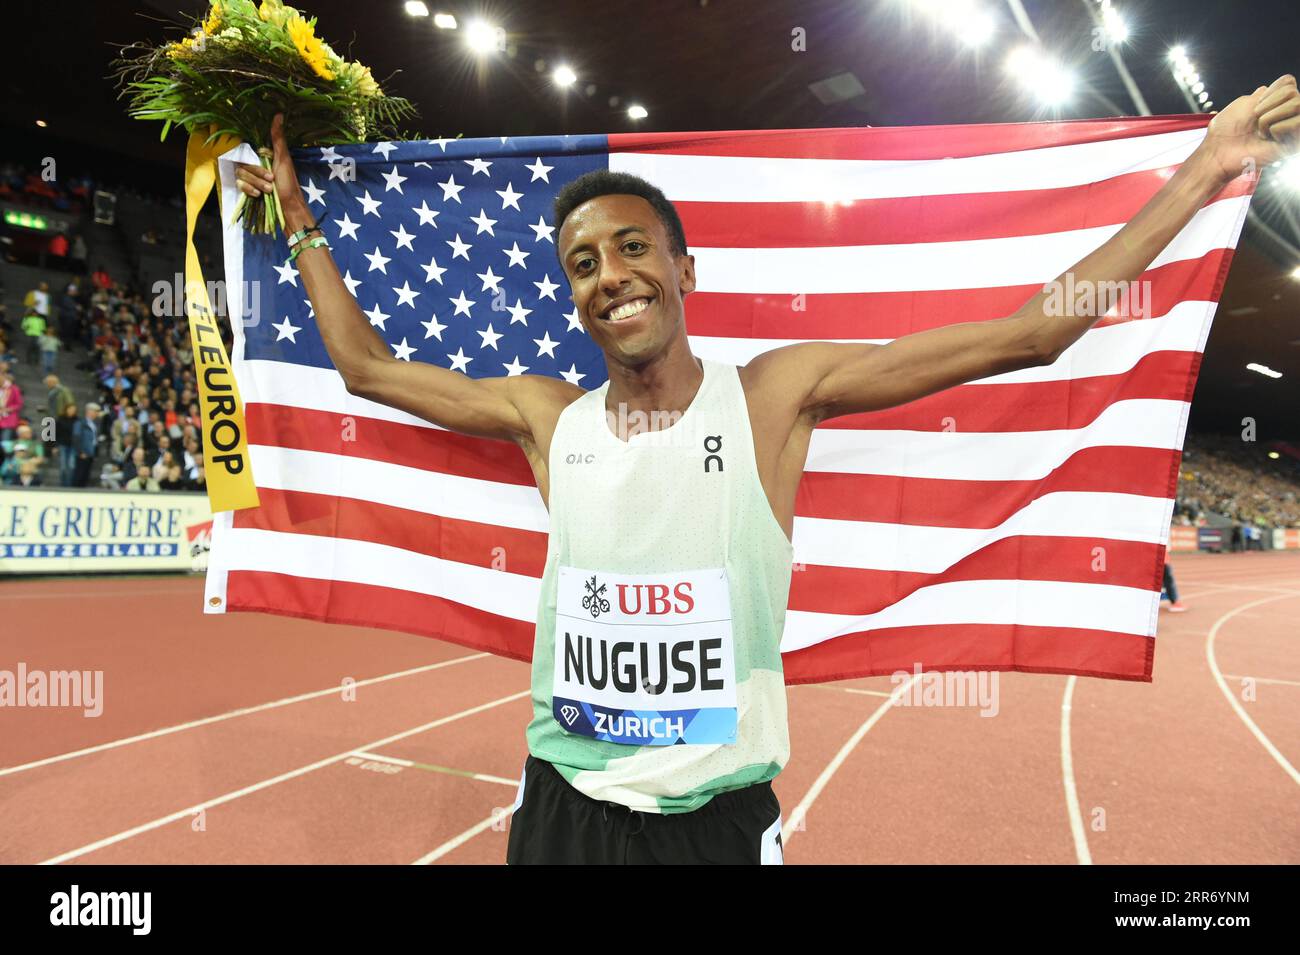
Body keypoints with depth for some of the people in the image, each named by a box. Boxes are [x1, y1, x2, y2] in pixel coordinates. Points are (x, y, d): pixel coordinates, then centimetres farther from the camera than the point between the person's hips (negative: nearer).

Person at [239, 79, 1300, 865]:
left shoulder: (775, 394, -8)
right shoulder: (547, 416, 0)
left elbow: (1028, 333, -7)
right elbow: (367, 366, 13)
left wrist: (1204, 168, -5)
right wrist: (302, 223, 18)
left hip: (722, 815, -2)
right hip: (566, 804, 3)